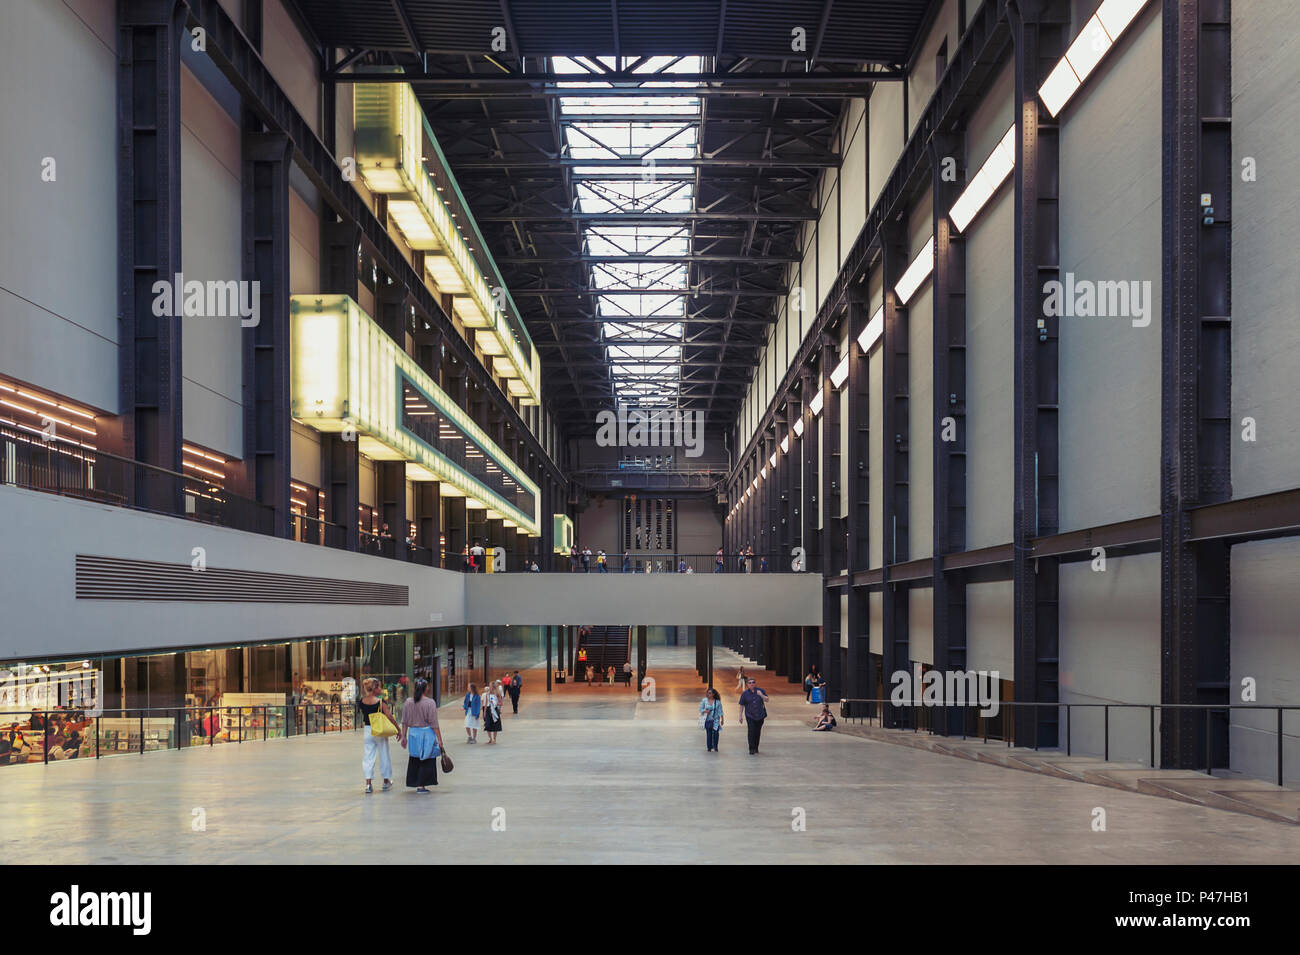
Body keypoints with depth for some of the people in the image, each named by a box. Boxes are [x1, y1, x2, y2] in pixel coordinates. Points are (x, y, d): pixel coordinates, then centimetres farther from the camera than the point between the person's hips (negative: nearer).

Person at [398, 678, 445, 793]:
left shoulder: (407, 703, 1)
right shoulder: (430, 703, -12)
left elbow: (404, 722, 5)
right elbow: (434, 723, -12)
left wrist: (403, 736, 14)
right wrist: (439, 740, -7)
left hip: (413, 733, 5)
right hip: (427, 733, -5)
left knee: (415, 760, 17)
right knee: (426, 761, 5)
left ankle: (416, 783, 22)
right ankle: (421, 785, 3)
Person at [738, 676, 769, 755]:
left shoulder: (760, 691, 0)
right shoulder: (745, 694, -2)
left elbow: (767, 700, -1)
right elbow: (742, 705, 2)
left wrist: (761, 695, -20)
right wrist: (740, 715, 0)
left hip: (760, 715, 2)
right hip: (750, 716, -2)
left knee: (758, 732, 9)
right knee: (751, 732, -10)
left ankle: (756, 748, 23)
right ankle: (751, 749, -7)